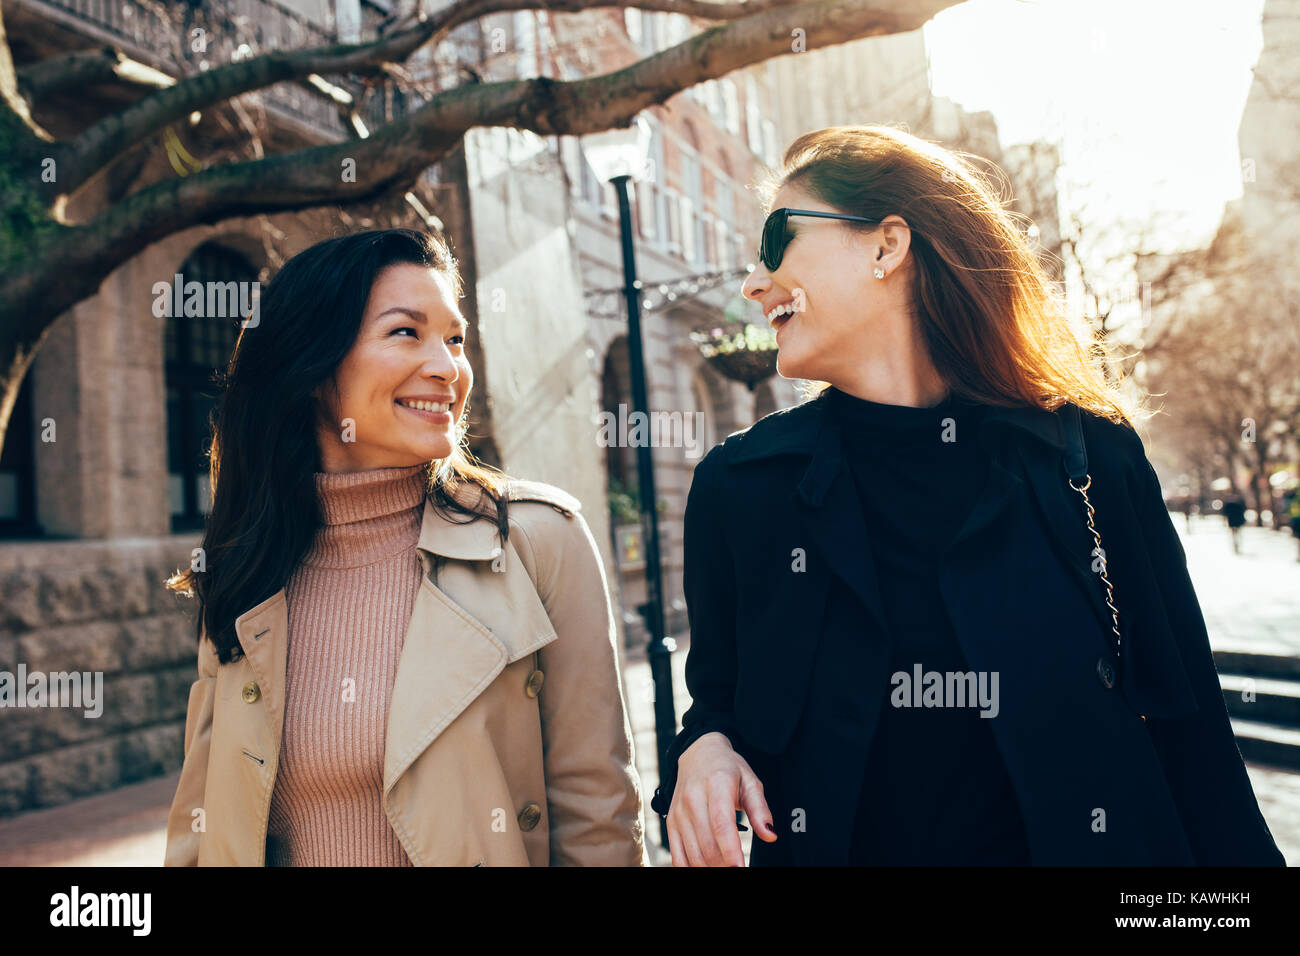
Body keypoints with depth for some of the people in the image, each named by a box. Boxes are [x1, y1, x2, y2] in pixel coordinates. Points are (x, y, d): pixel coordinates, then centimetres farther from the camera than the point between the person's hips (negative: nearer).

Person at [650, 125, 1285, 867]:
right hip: (829, 847, 1)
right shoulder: (737, 487, -7)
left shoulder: (1094, 459, -10)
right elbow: (719, 694, 4)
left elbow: (1186, 724, -5)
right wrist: (705, 747, -17)